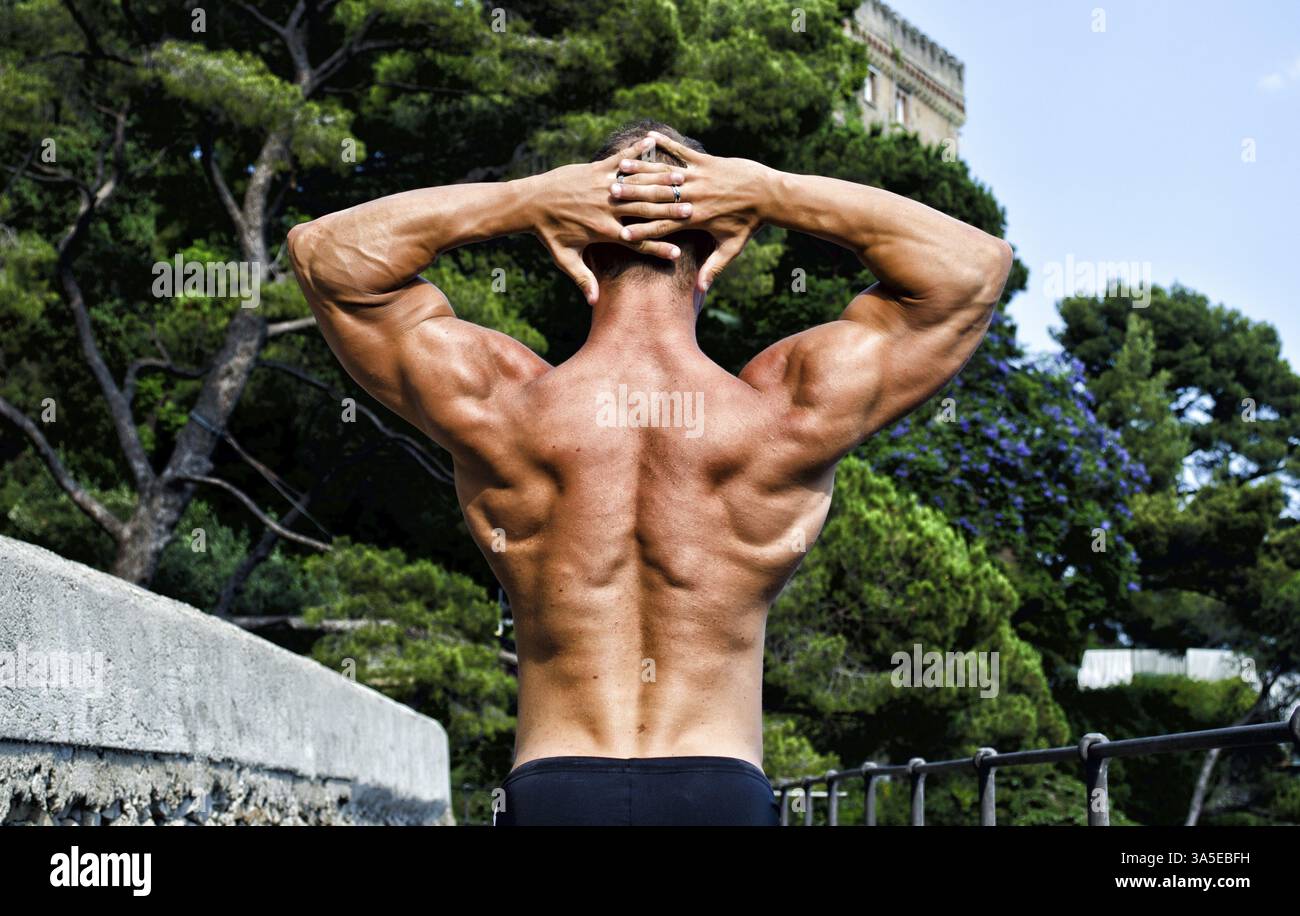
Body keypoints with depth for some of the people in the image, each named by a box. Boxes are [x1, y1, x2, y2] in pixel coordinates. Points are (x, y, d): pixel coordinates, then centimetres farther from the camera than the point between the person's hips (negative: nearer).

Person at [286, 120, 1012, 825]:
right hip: (724, 796, 0)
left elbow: (326, 249, 11)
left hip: (553, 790, 0)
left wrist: (523, 201, 1)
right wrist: (775, 195, 2)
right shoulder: (787, 415, -3)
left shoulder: (501, 408, -3)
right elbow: (977, 265, 11)